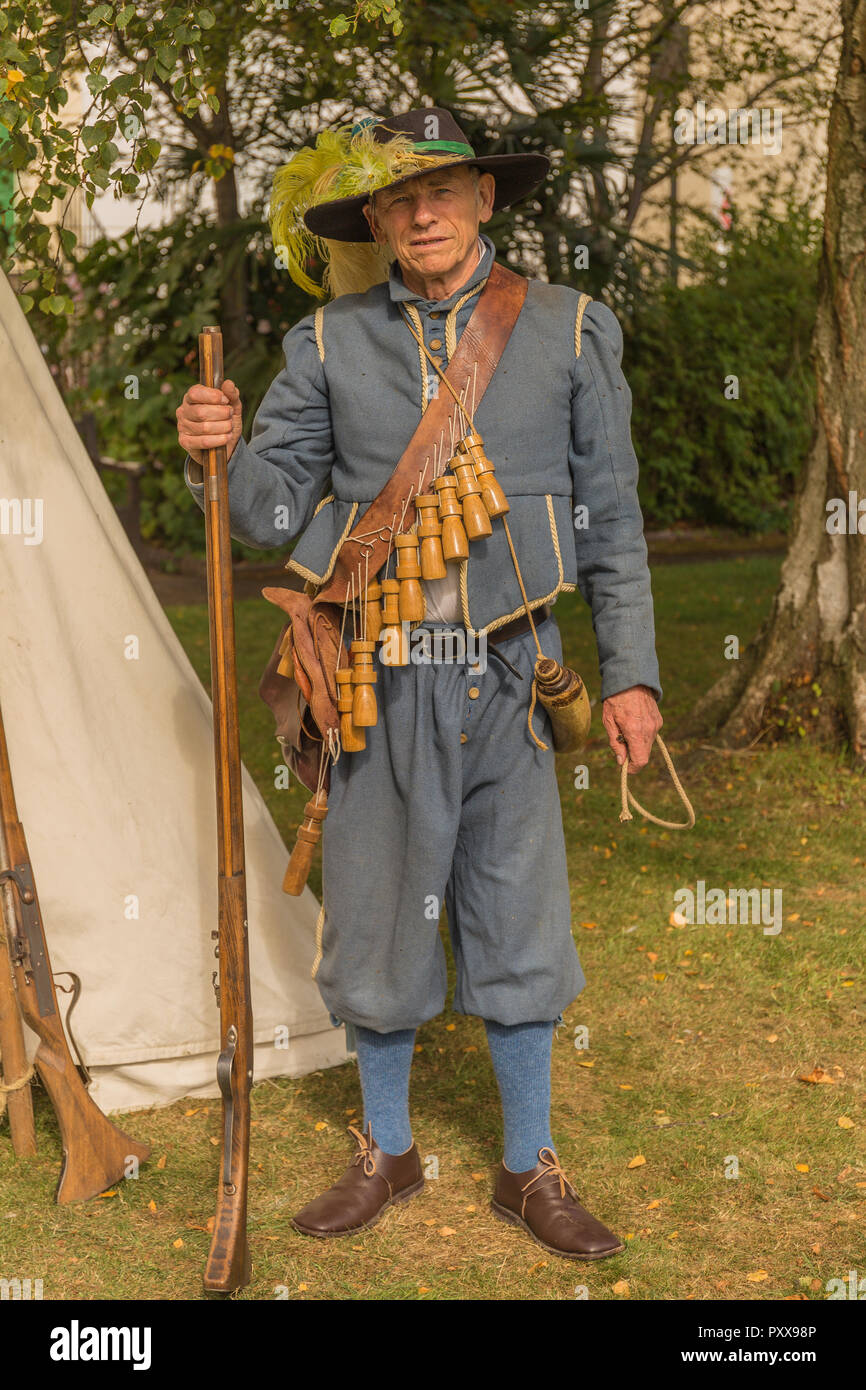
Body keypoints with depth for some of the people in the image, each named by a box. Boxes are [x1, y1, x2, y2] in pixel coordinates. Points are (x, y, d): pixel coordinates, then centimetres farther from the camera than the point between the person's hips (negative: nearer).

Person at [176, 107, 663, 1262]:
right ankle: (386, 1155, 30)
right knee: (376, 920, 9)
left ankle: (529, 1170, 25)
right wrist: (220, 452, -19)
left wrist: (631, 671, 3)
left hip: (505, 676, 0)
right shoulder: (329, 343, 2)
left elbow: (611, 515, 5)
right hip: (377, 677, 1)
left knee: (517, 925, 7)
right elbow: (273, 509, 3)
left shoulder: (566, 331, 1)